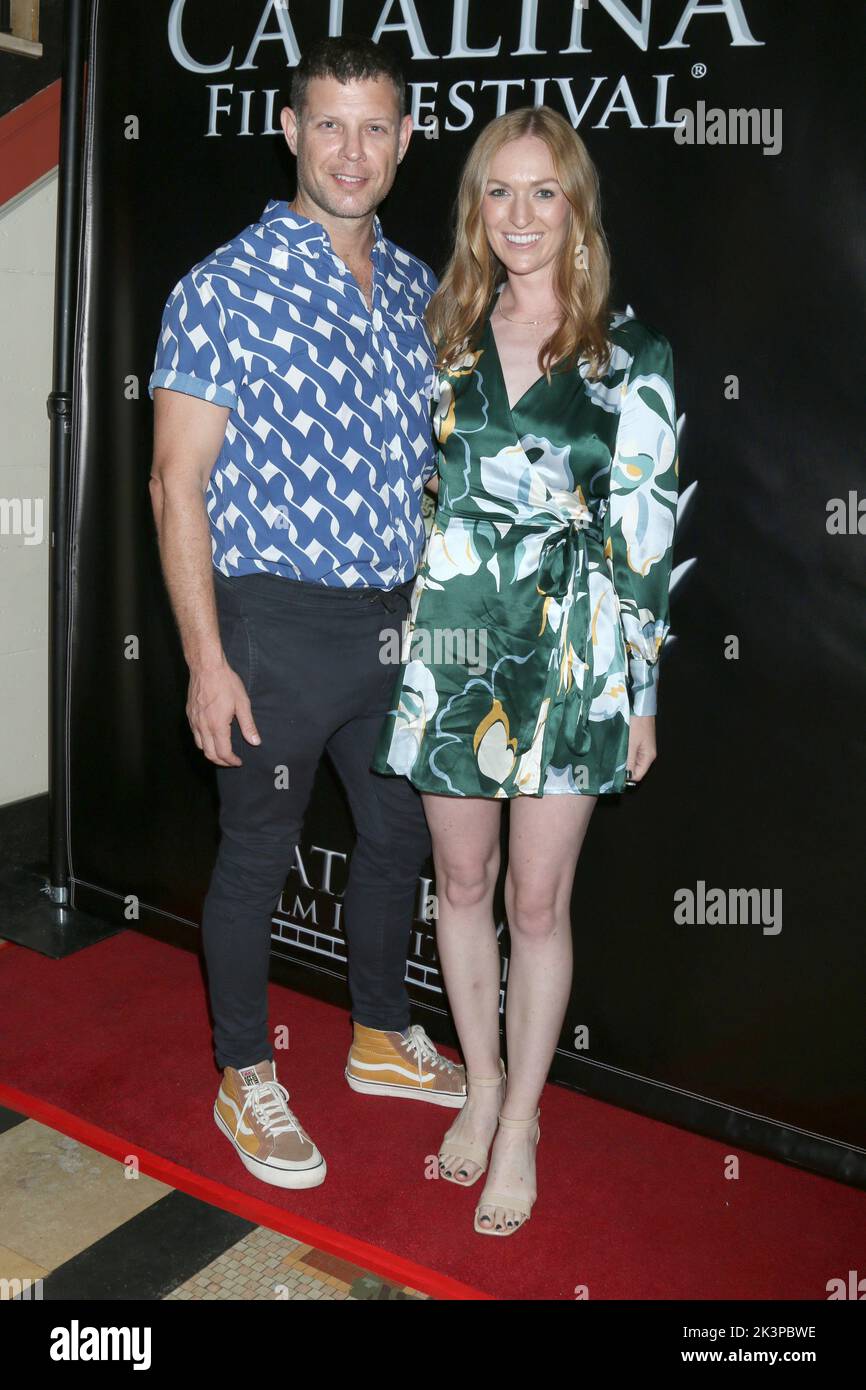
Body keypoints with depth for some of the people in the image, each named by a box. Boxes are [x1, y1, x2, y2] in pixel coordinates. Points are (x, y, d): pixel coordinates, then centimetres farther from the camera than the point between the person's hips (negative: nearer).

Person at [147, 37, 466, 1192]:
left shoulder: (417, 290, 9)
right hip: (279, 625, -6)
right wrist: (207, 659, -16)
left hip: (396, 620, 7)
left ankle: (382, 1038, 40)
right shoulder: (226, 288, -10)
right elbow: (178, 482, -12)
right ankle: (245, 1081, 28)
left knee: (401, 835, 17)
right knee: (258, 857, 7)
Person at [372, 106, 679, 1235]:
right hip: (449, 643, 3)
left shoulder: (631, 356, -2)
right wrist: (403, 631, 9)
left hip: (571, 654, -3)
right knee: (463, 884, 13)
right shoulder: (446, 335, 7)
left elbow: (646, 534, -2)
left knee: (539, 901, 5)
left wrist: (642, 693, -3)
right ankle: (482, 1084, 34)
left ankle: (522, 1120, 25)